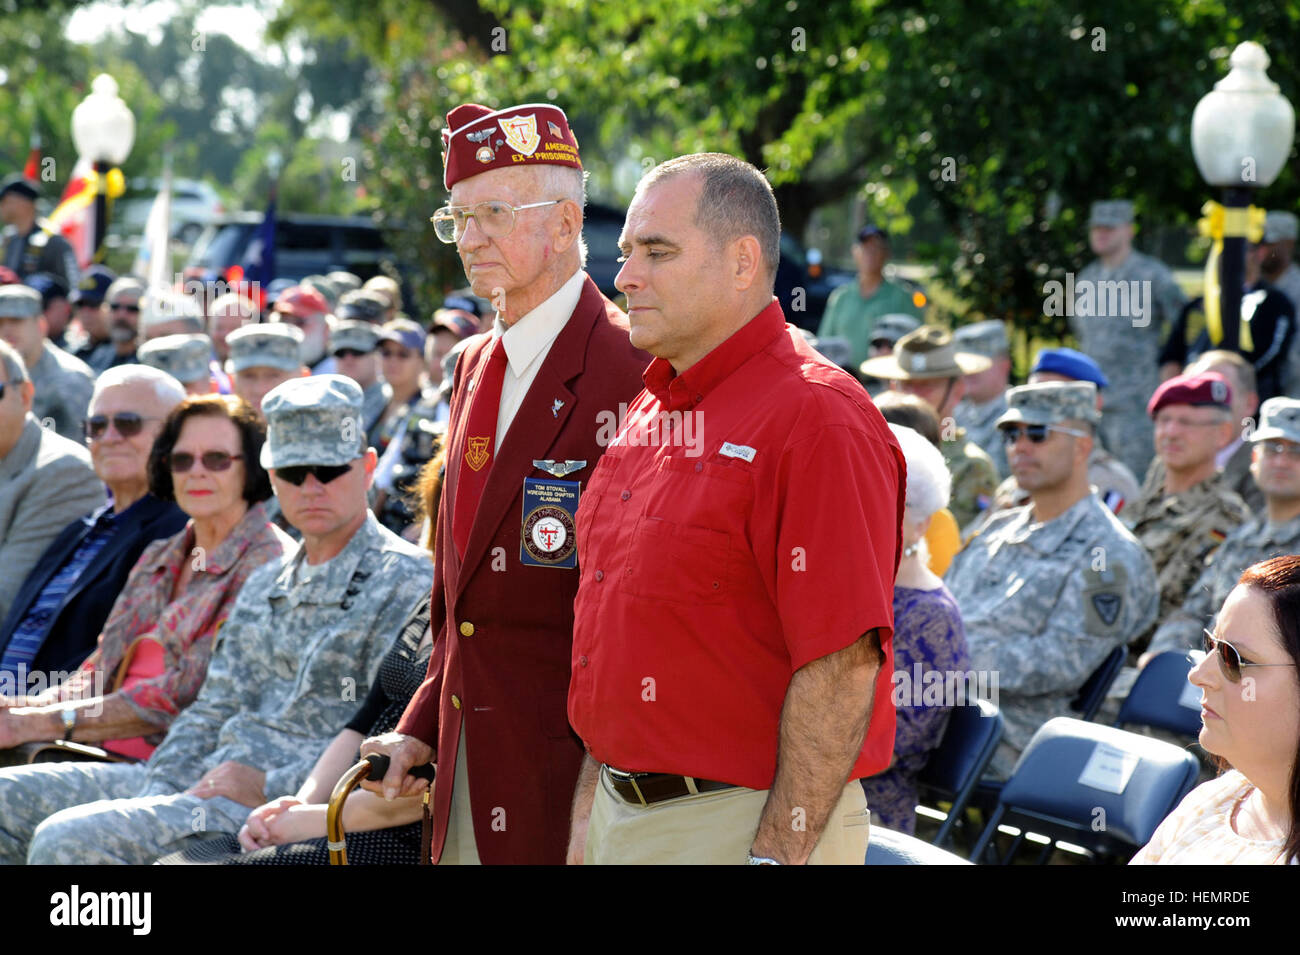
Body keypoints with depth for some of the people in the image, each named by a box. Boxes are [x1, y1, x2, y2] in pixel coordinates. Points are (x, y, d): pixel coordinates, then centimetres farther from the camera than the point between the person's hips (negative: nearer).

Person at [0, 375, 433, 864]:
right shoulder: (266, 583, 22)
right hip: (205, 780, 9)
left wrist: (269, 785, -17)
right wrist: (160, 797, 2)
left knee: (69, 839, -25)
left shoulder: (404, 582, -5)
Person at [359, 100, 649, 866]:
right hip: (465, 766, 8)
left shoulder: (629, 373, -14)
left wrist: (602, 777, -17)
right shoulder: (474, 366, 14)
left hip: (570, 771, -7)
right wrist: (423, 727, 12)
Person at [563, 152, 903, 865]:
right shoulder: (646, 412, 12)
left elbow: (844, 664, -21)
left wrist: (777, 855, -22)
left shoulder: (817, 419, -16)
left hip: (746, 824, -8)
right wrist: (590, 806, 14)